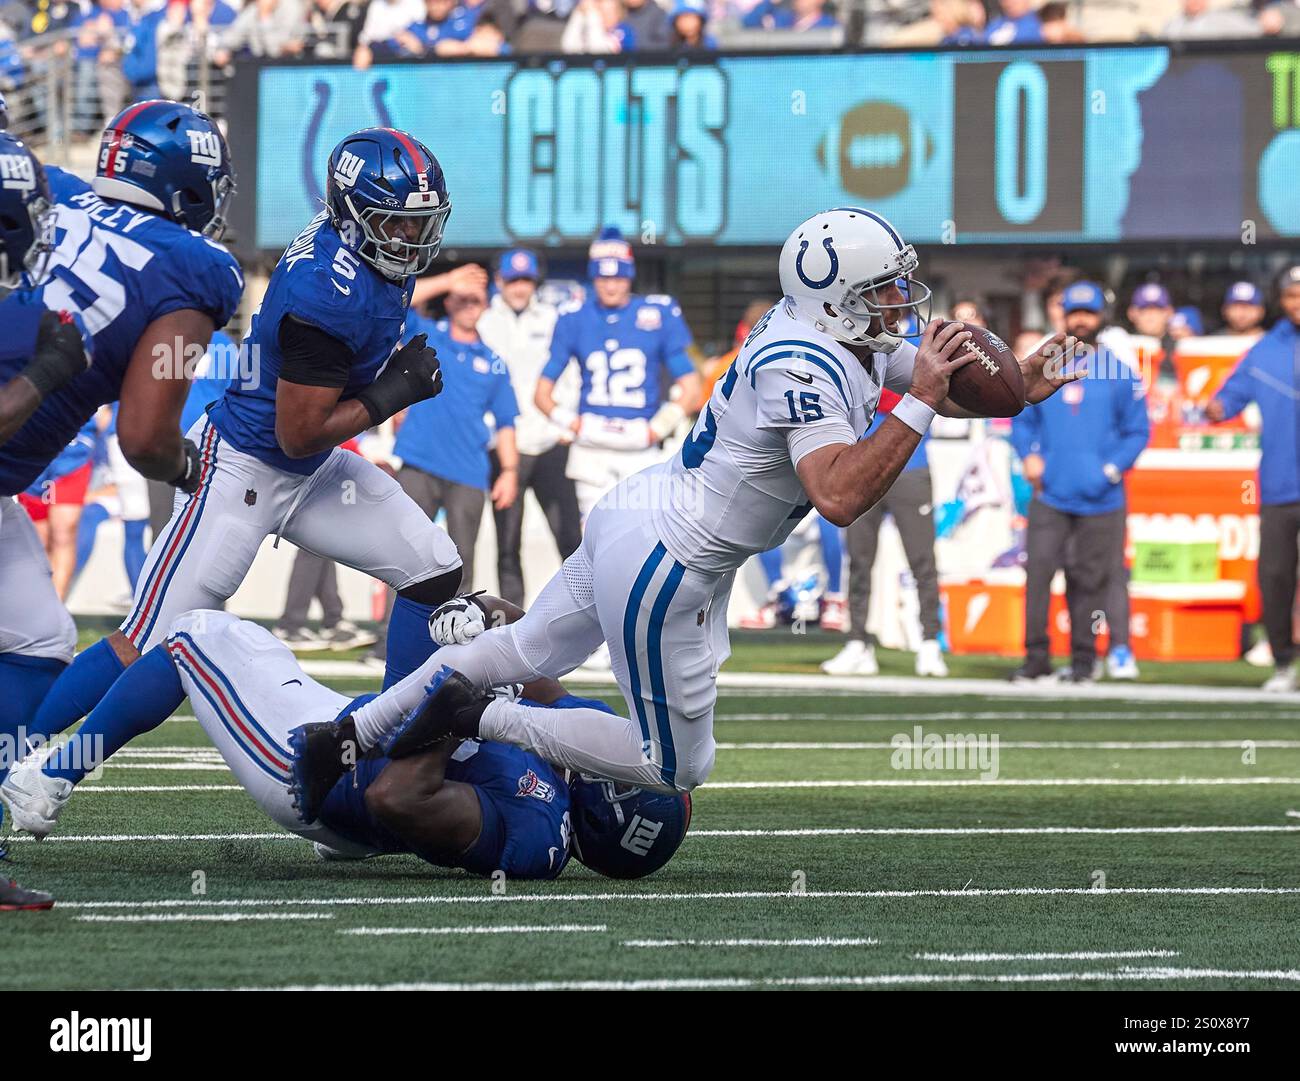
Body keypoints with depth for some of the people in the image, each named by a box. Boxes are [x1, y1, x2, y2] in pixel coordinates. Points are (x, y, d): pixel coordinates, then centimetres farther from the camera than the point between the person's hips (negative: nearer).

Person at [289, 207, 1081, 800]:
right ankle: (478, 718, 2)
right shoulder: (800, 367, -25)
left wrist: (1017, 390, -2)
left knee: (530, 653, 25)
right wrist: (918, 404, -33)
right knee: (674, 768, 5)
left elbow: (942, 382, 16)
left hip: (635, 521, 10)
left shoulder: (845, 338, 3)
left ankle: (348, 740, 27)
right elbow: (840, 497, -35)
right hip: (663, 563, -10)